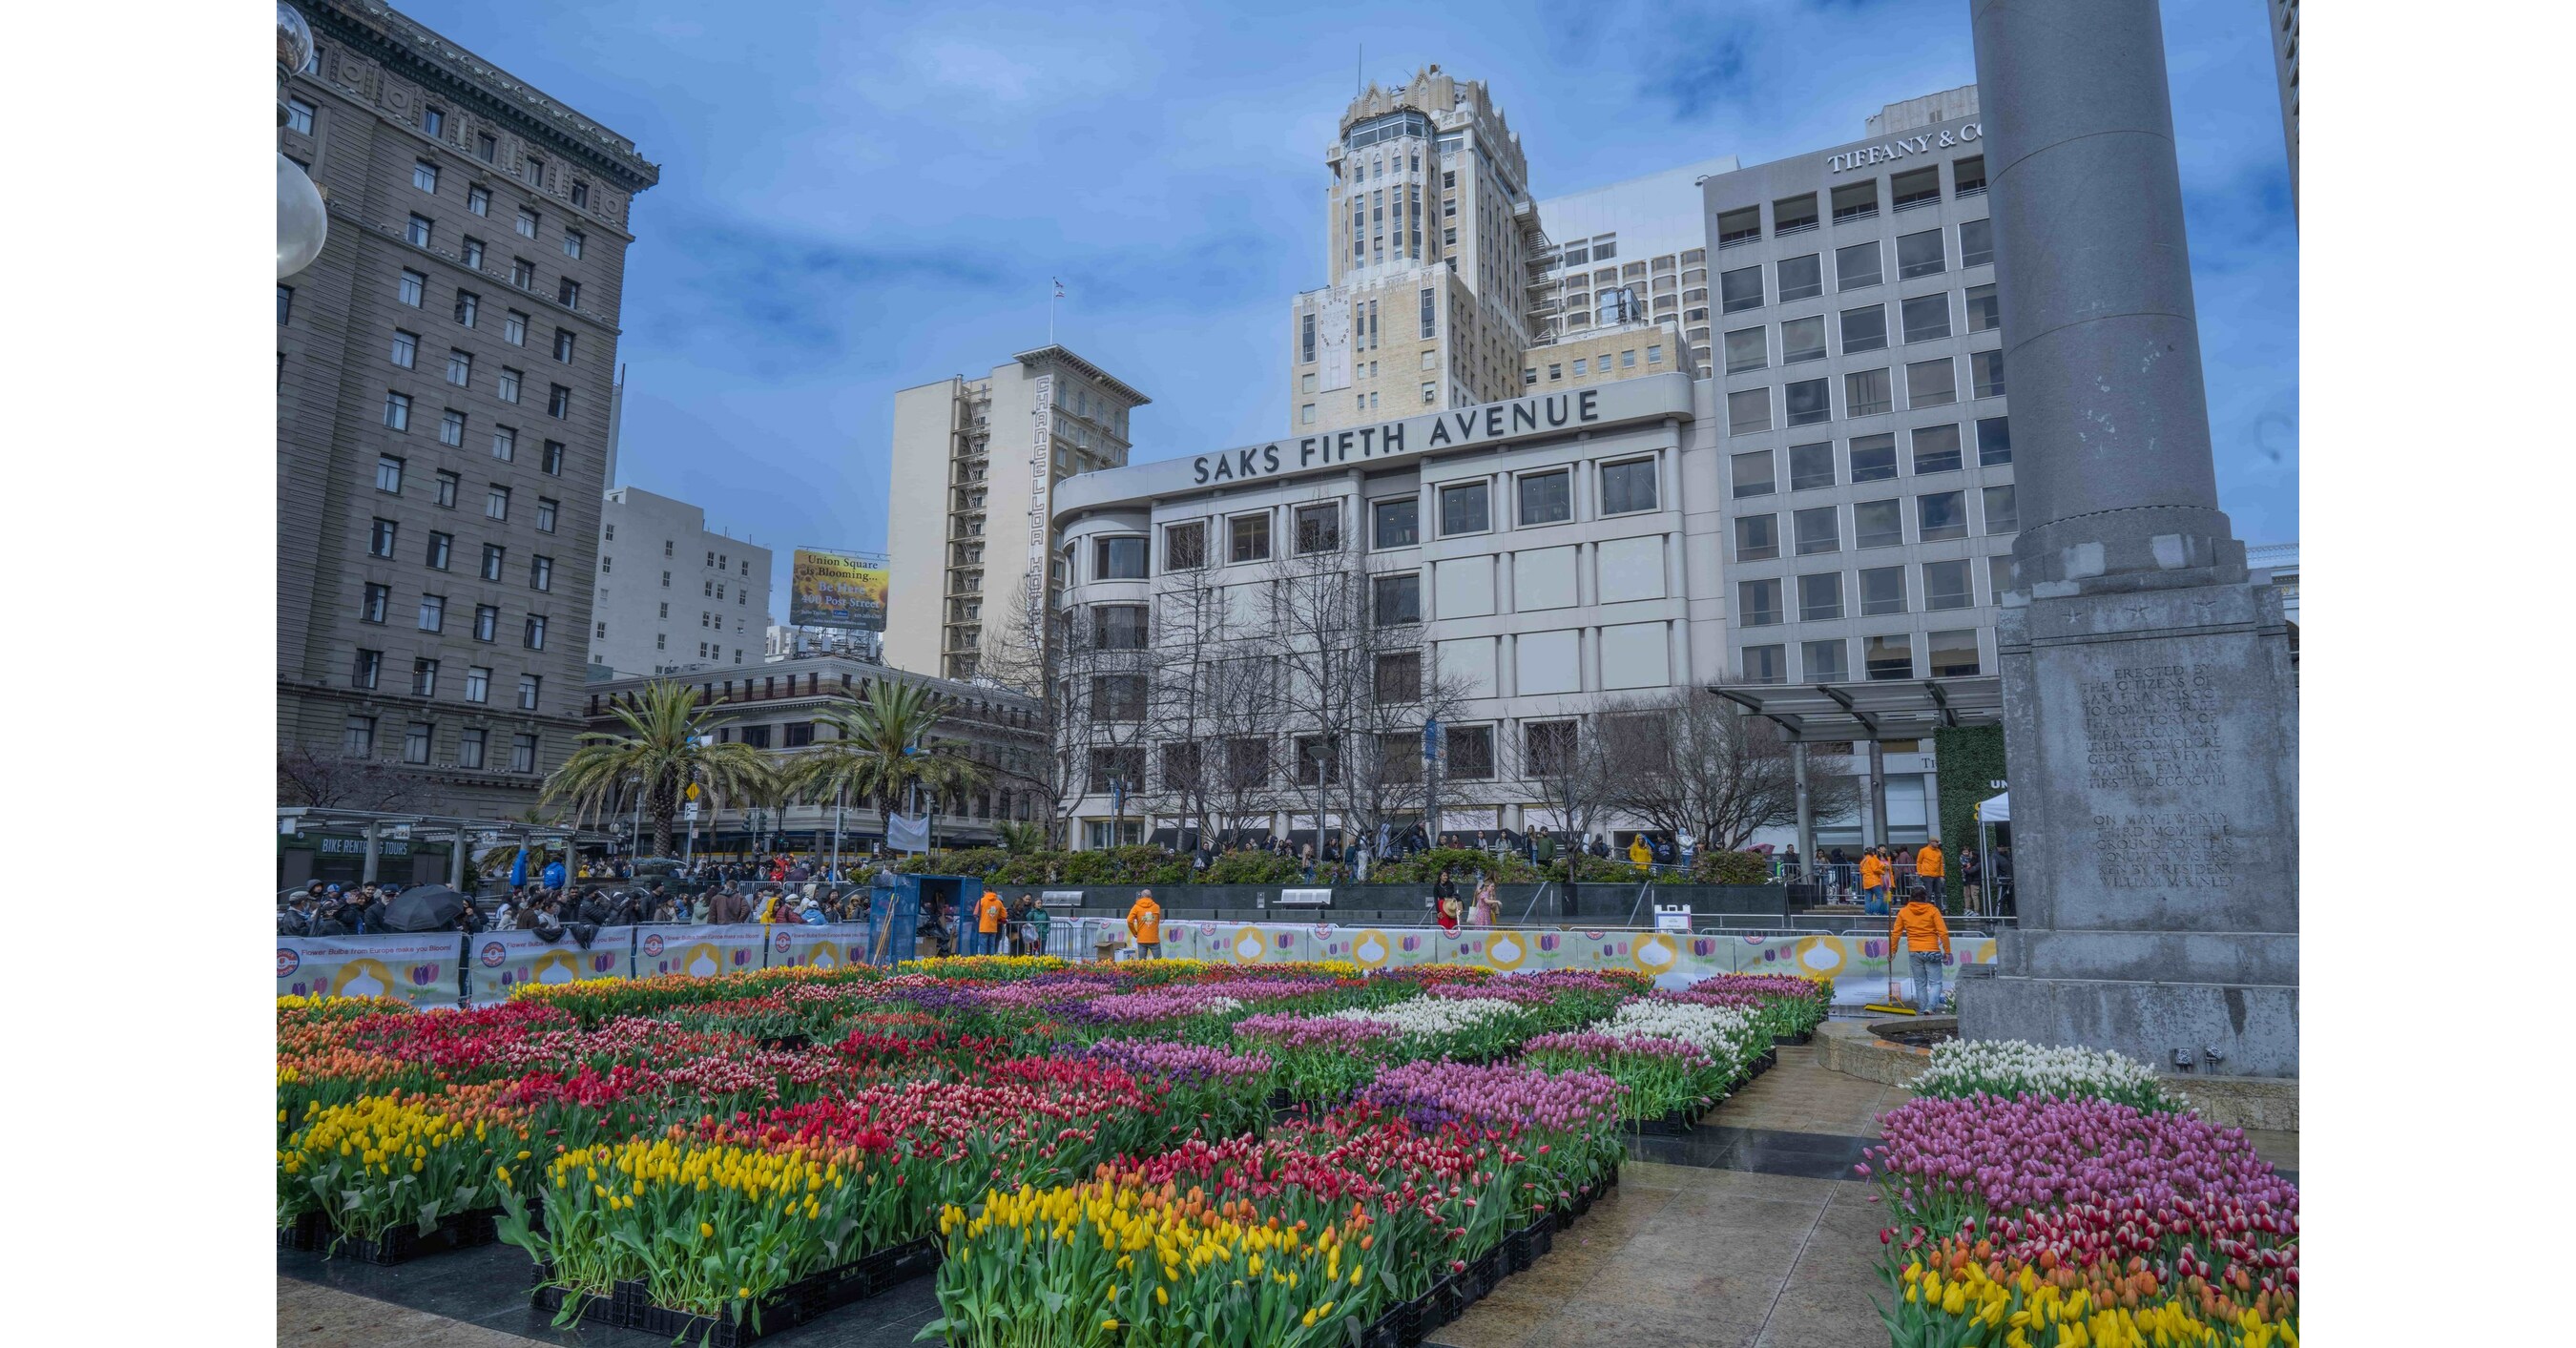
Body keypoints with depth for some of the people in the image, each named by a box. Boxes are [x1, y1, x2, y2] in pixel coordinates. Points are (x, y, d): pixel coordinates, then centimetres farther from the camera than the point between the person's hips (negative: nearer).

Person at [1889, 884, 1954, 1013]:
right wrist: (1947, 951, -2)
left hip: (1914, 952, 3)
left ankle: (1922, 1009, 14)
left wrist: (1892, 950, 12)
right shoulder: (1933, 910, -5)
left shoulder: (1903, 912, 2)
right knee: (1935, 983, 2)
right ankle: (1930, 1007, -16)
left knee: (1920, 983, 13)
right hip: (1931, 951, -3)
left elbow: (1895, 933, 4)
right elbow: (1943, 932, -10)